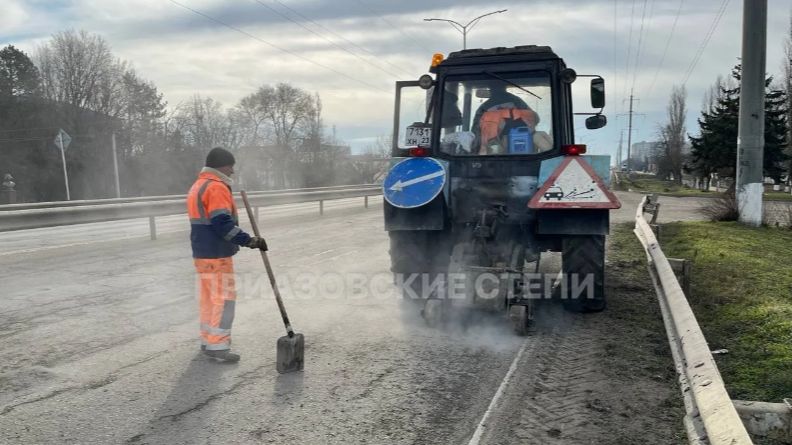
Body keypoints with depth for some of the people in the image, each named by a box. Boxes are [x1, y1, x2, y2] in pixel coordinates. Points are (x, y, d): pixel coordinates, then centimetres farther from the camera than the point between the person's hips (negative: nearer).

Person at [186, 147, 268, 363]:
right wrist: (249, 240, -23)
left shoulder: (197, 187, 18)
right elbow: (222, 223, -24)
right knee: (224, 298, -7)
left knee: (208, 297, 16)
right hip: (216, 255, -10)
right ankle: (217, 346, -7)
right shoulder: (216, 187, -15)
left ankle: (208, 340, 24)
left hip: (202, 252, 10)